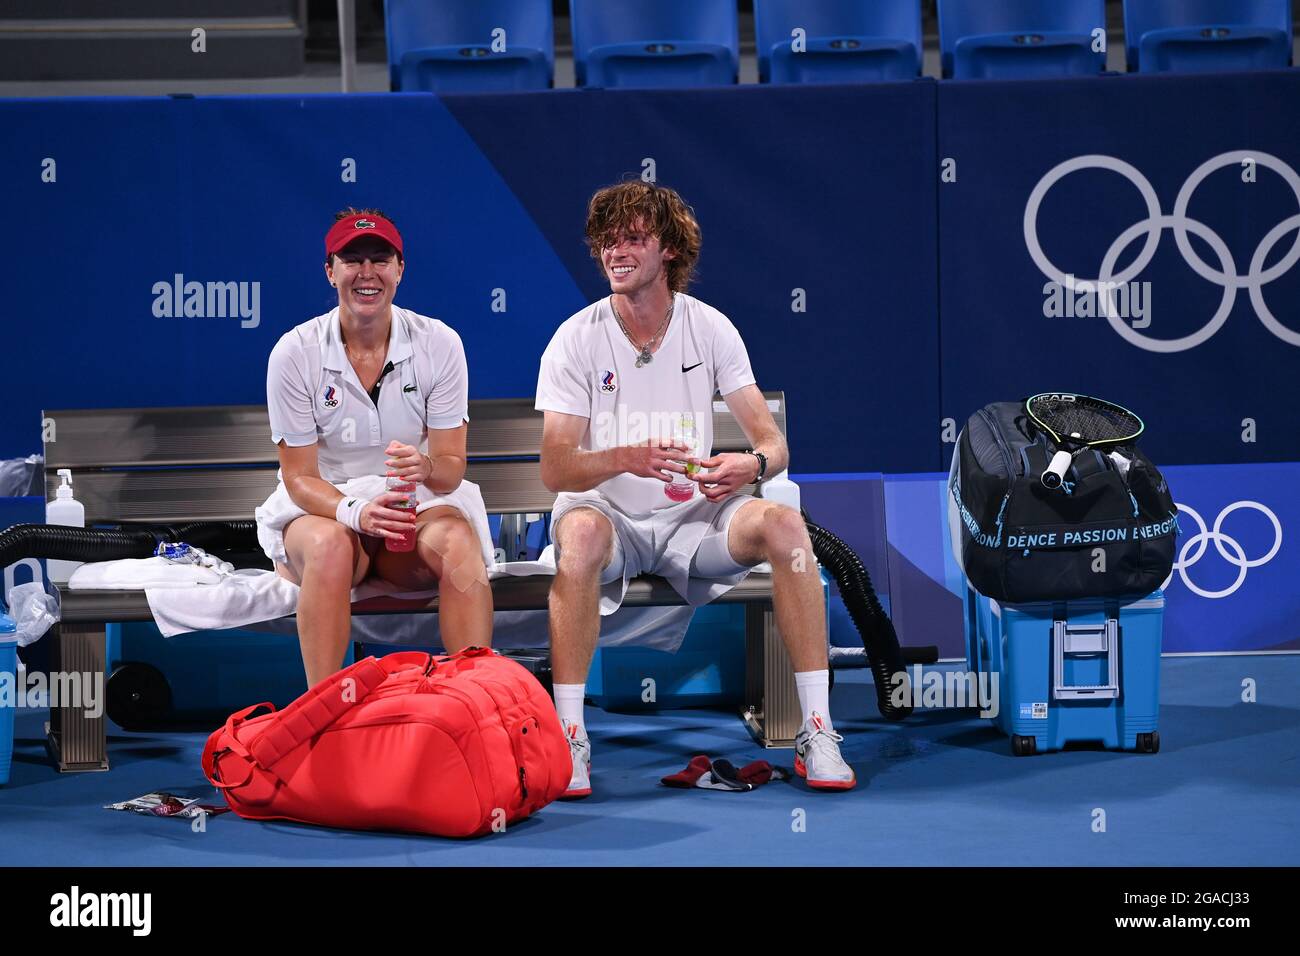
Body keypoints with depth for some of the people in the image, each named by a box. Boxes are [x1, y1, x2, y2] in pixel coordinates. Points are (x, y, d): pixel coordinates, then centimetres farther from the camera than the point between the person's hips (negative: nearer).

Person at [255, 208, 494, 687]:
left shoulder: (439, 344, -4)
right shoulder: (295, 353, -8)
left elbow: (452, 465, -4)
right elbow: (299, 477, -7)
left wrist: (425, 467, -30)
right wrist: (355, 512, -29)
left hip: (415, 504, 1)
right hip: (323, 505, -1)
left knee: (458, 541, -32)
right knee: (330, 545, -37)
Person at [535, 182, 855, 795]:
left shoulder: (710, 329, -1)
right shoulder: (576, 340, -7)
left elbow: (772, 441, -4)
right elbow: (555, 469, -14)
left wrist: (753, 464, -30)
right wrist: (625, 458, -35)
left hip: (694, 516, 2)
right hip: (609, 515, -2)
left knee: (784, 524, -26)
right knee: (580, 533, -37)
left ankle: (817, 734, -22)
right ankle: (569, 738, -32)